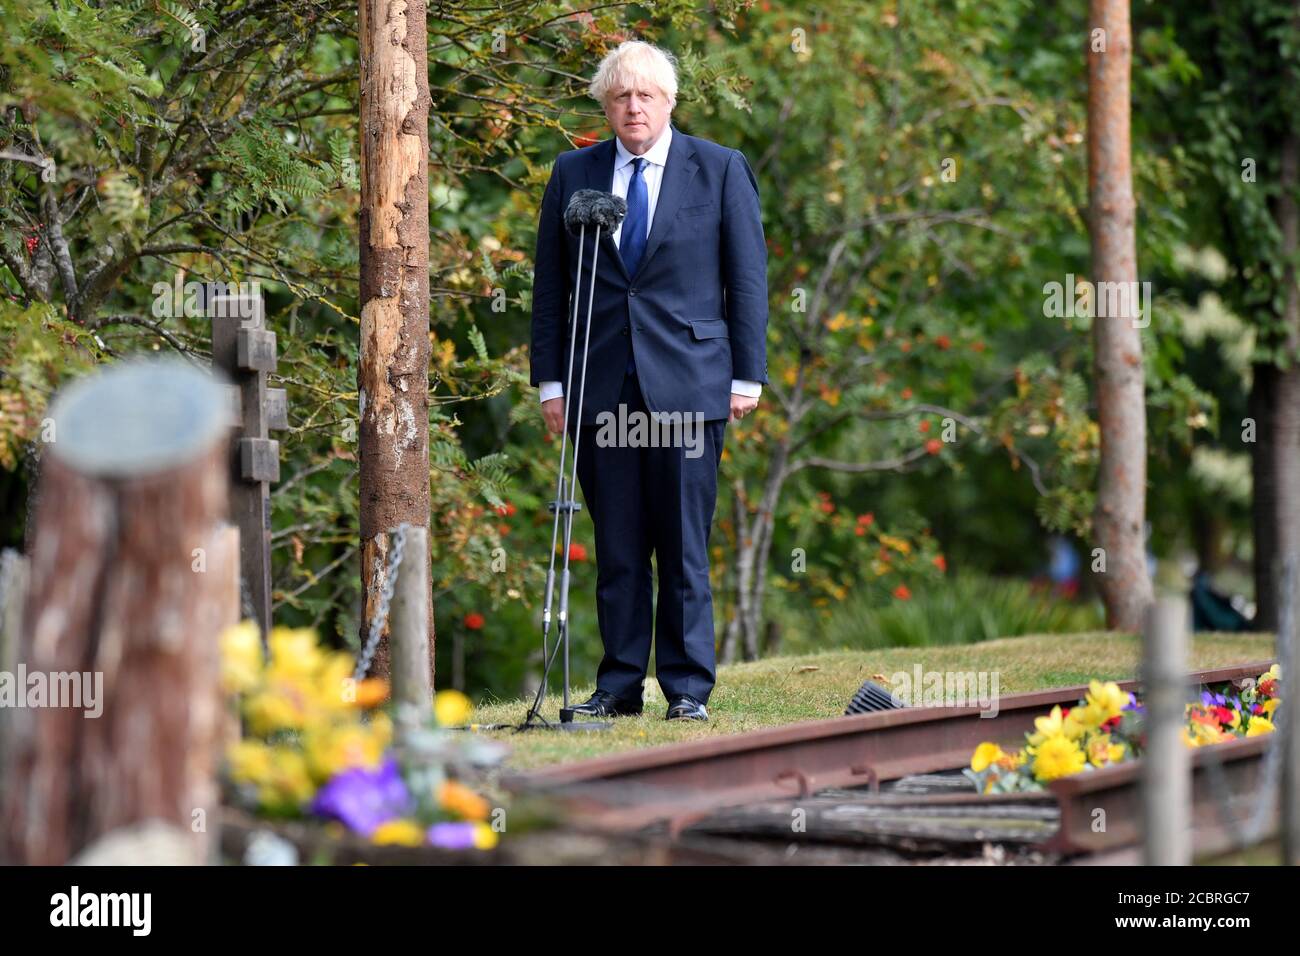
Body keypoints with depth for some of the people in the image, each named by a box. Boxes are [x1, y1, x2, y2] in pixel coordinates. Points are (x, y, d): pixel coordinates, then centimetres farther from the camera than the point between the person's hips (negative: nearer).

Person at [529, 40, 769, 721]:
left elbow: (747, 277, 6)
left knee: (685, 548, -2)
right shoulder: (573, 174, 11)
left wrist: (747, 376, 0)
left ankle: (688, 689, 4)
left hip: (688, 383, -2)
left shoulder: (721, 170, 6)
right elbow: (550, 286, 12)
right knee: (616, 549, 4)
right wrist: (550, 381, 6)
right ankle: (619, 686, 9)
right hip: (601, 386, 2)